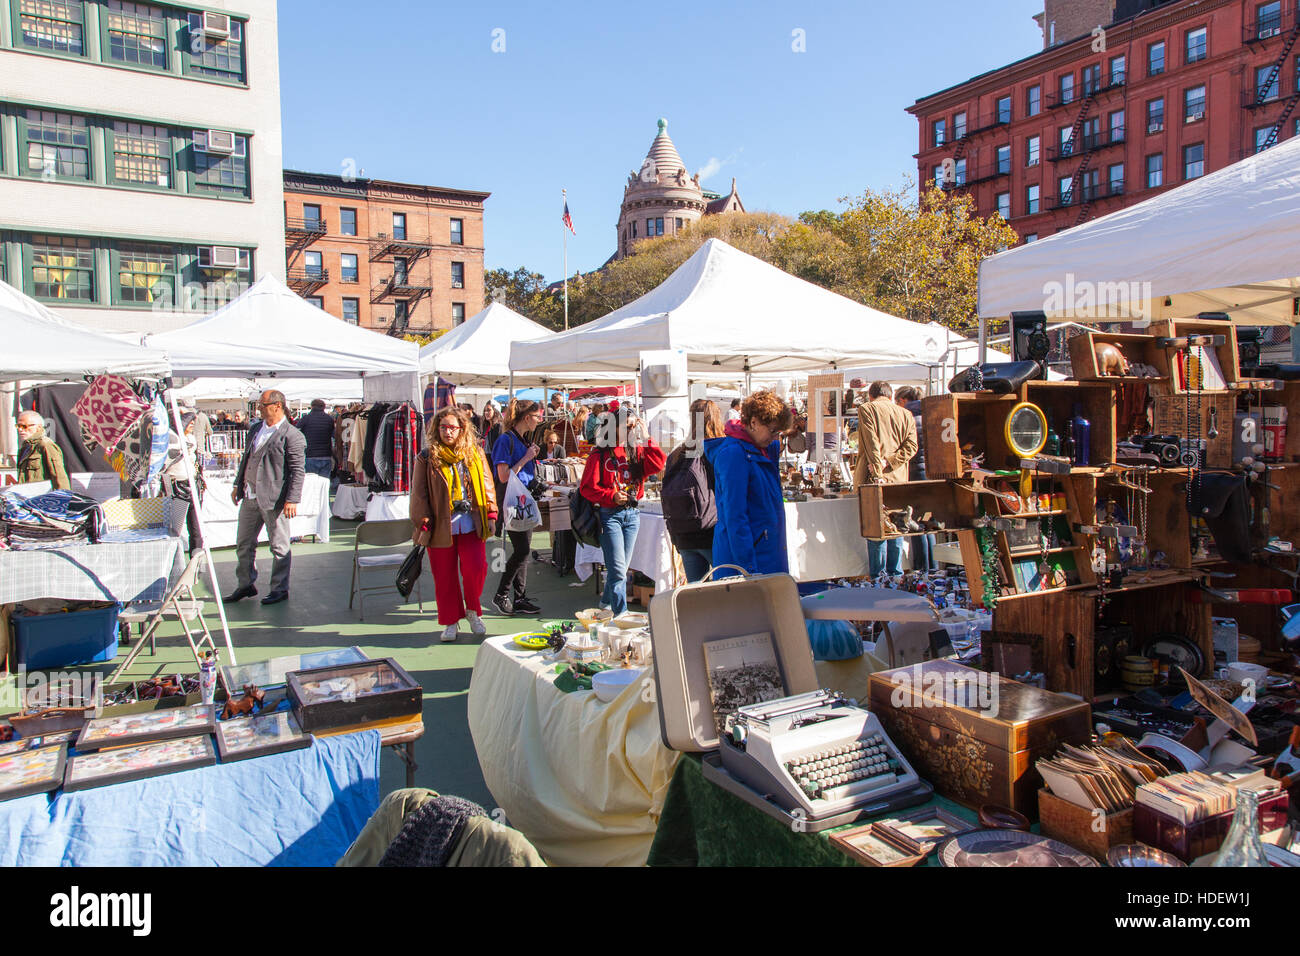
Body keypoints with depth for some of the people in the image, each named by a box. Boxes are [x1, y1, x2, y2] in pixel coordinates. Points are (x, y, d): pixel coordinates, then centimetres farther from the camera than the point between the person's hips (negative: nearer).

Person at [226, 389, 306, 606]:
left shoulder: (291, 435, -12)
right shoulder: (255, 429, 13)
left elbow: (298, 471, -14)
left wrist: (292, 499, -18)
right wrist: (238, 485, 20)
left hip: (274, 499, -8)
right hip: (250, 497, 8)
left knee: (279, 547, 3)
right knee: (243, 543, 16)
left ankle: (280, 589, 15)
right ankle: (245, 585, 30)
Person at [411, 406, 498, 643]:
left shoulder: (475, 454, 6)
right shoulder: (427, 458, 1)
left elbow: (486, 484, 10)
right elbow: (419, 492, 2)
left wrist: (490, 515, 5)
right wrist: (423, 523, -4)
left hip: (471, 523, 1)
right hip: (441, 526, -1)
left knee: (475, 568, -9)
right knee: (444, 576, 5)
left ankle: (473, 611, 17)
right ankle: (450, 621, 21)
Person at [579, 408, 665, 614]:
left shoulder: (637, 452, 8)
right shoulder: (599, 456, -5)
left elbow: (658, 464, -9)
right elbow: (587, 488, -7)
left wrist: (645, 437, -7)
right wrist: (612, 496, -20)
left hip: (632, 514, 5)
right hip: (610, 514, -5)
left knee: (621, 567, 15)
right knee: (618, 569, -10)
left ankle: (607, 601, 35)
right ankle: (620, 613, -7)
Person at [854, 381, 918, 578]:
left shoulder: (866, 409, -1)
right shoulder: (906, 415, 12)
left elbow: (872, 443, -11)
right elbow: (911, 445, 0)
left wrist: (877, 472, -14)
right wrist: (888, 463, -6)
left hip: (873, 479, -4)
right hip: (898, 479, 4)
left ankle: (878, 577, 1)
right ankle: (896, 575, 16)